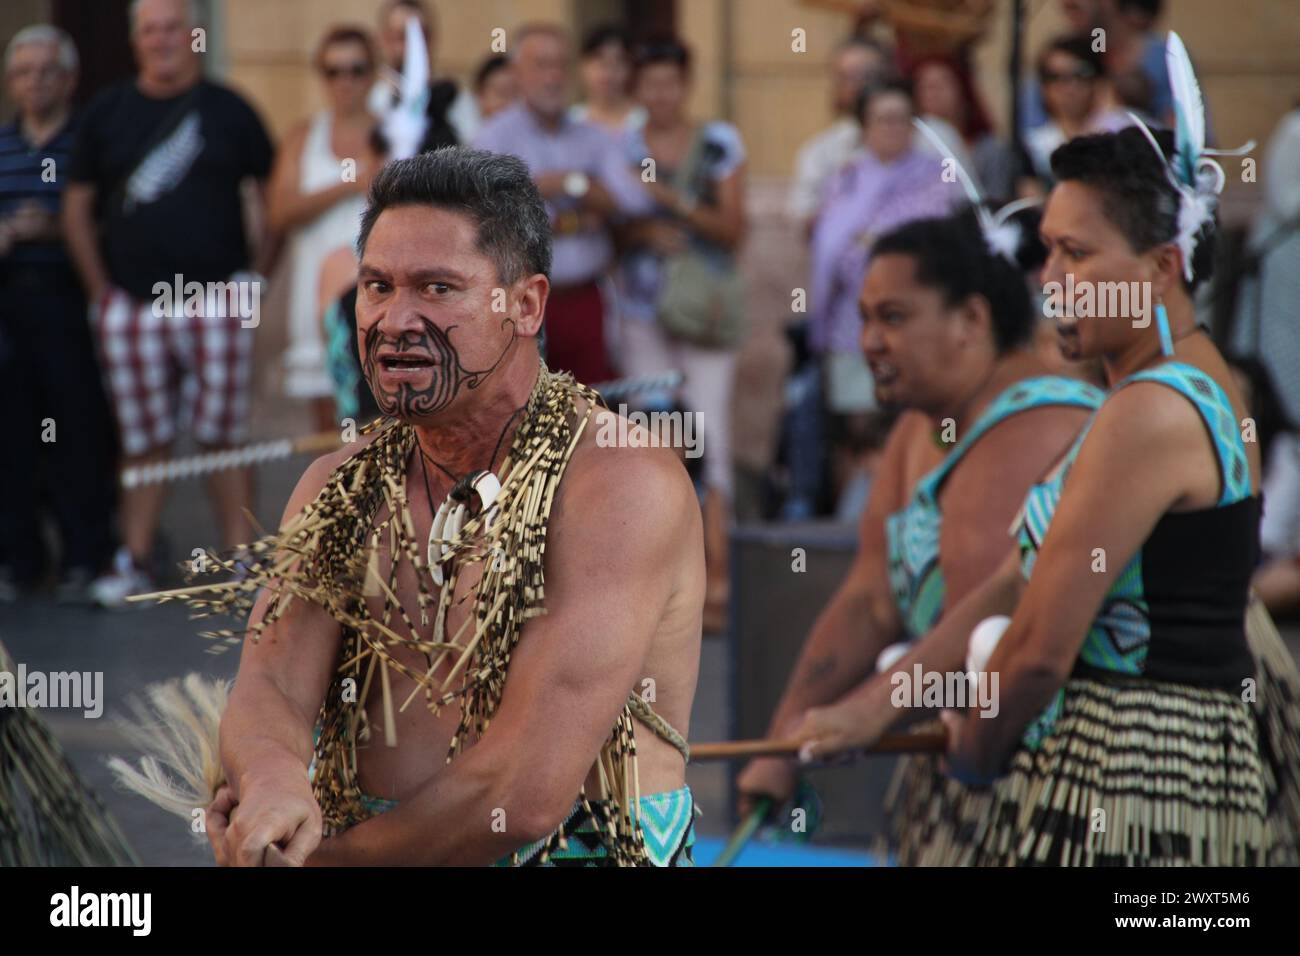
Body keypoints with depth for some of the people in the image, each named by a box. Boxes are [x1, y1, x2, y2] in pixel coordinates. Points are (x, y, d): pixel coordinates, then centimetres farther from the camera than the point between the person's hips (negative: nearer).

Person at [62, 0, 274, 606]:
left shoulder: (227, 111, 4)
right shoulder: (108, 113, 9)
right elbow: (77, 209, 11)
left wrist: (257, 277, 1)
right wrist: (100, 289, 5)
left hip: (216, 300, -2)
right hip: (131, 305, 2)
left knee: (224, 436, -1)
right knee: (143, 441, 4)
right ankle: (133, 562, 10)